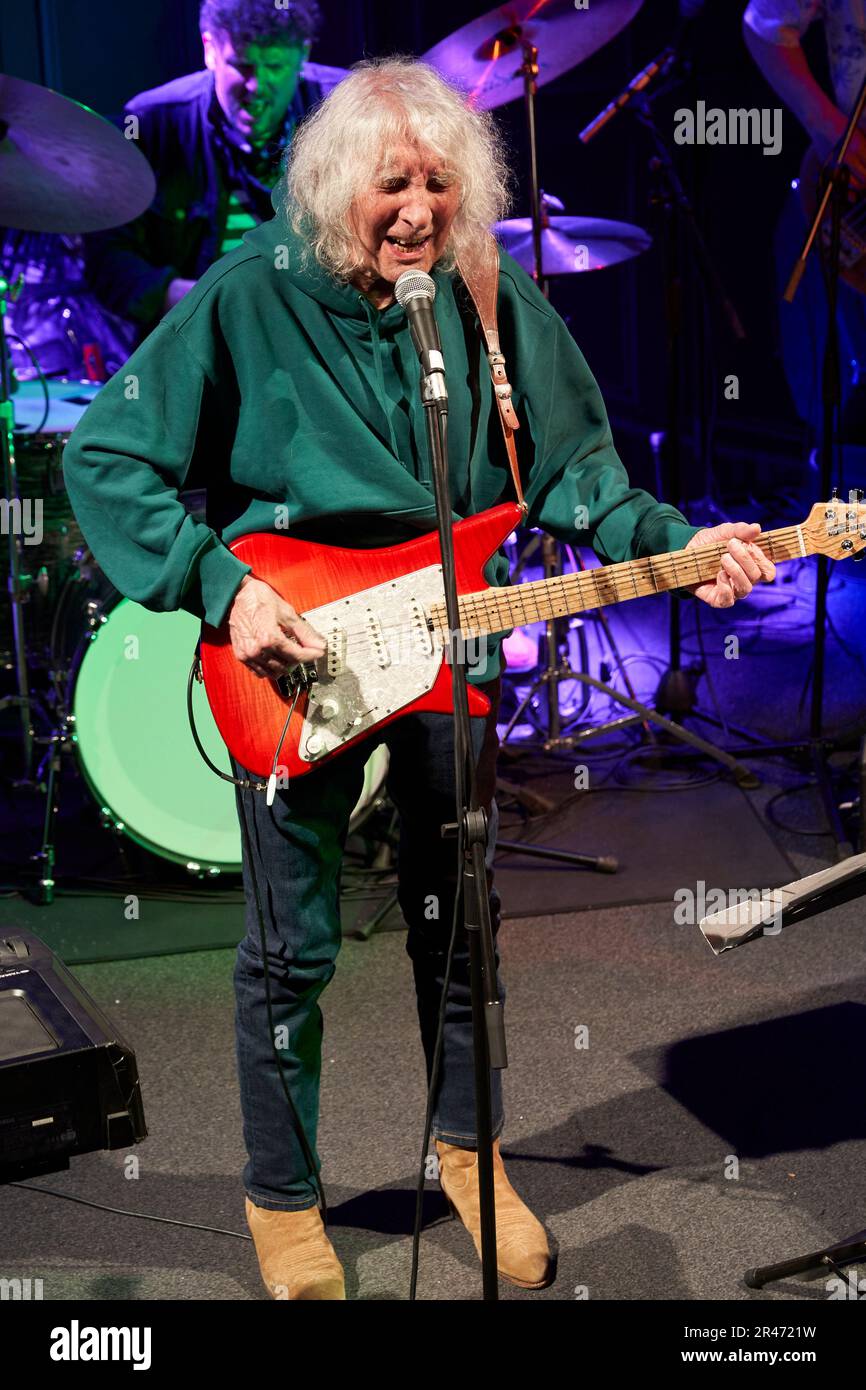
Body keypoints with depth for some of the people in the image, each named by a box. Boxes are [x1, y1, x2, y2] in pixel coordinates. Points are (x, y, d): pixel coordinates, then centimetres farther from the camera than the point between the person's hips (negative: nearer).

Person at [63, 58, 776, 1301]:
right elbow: (108, 459, -11)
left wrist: (678, 544, -14)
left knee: (457, 918, 16)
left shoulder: (494, 295, -4)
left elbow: (571, 464, 2)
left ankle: (466, 1140, 39)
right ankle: (281, 1196, 28)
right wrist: (220, 586, -22)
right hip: (293, 655, -3)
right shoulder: (248, 298, -14)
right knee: (293, 946, 7)